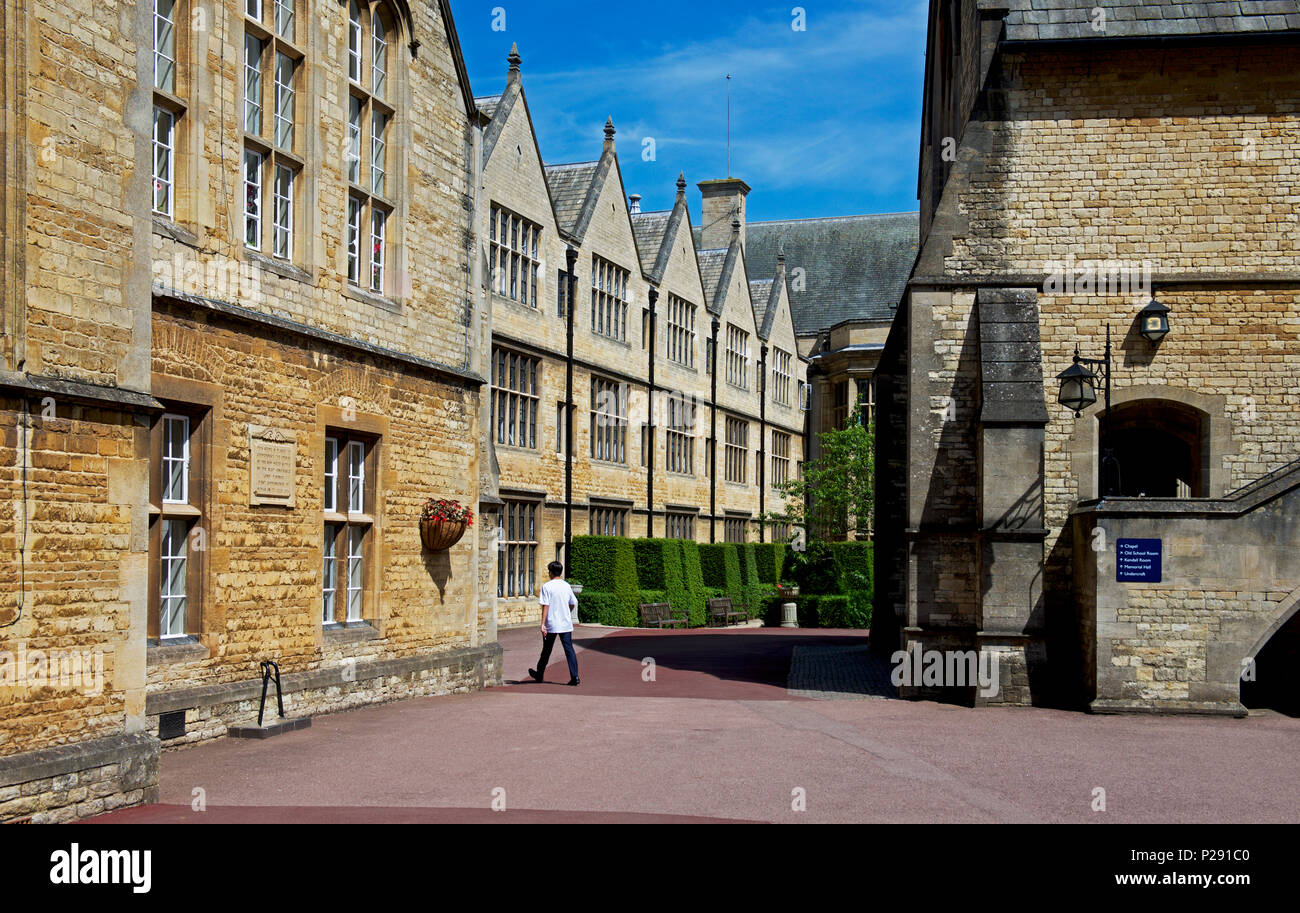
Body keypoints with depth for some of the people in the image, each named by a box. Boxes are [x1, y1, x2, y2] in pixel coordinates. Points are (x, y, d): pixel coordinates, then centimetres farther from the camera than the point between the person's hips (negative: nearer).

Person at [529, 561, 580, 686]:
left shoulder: (547, 586, -8)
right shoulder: (567, 585, 7)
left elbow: (545, 605, -13)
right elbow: (573, 604, 14)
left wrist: (543, 624, -14)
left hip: (551, 624, -3)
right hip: (566, 624, 3)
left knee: (546, 650, 11)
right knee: (569, 649, -1)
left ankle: (539, 675, 28)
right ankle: (574, 677, -11)